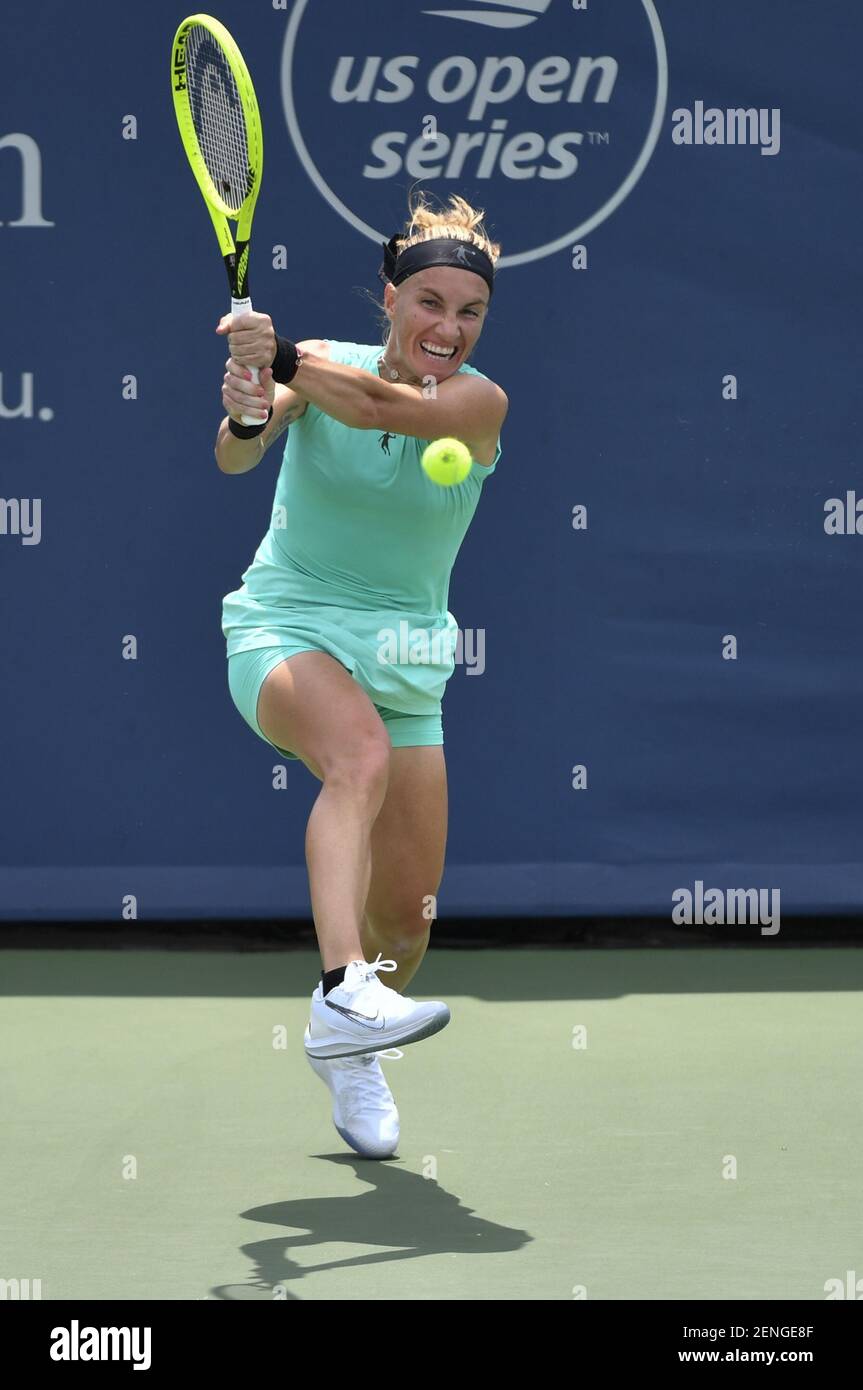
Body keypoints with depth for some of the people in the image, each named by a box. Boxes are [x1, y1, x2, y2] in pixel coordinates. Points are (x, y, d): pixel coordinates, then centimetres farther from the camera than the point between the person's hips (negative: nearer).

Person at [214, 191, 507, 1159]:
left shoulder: (478, 403, -9)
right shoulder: (324, 363, -6)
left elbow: (381, 406, -30)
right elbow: (237, 457, -24)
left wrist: (276, 357, -42)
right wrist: (247, 414, -45)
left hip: (401, 660, 3)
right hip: (285, 632, -2)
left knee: (406, 916, 3)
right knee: (362, 755, -37)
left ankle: (351, 1056, 34)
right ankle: (340, 996, -49)